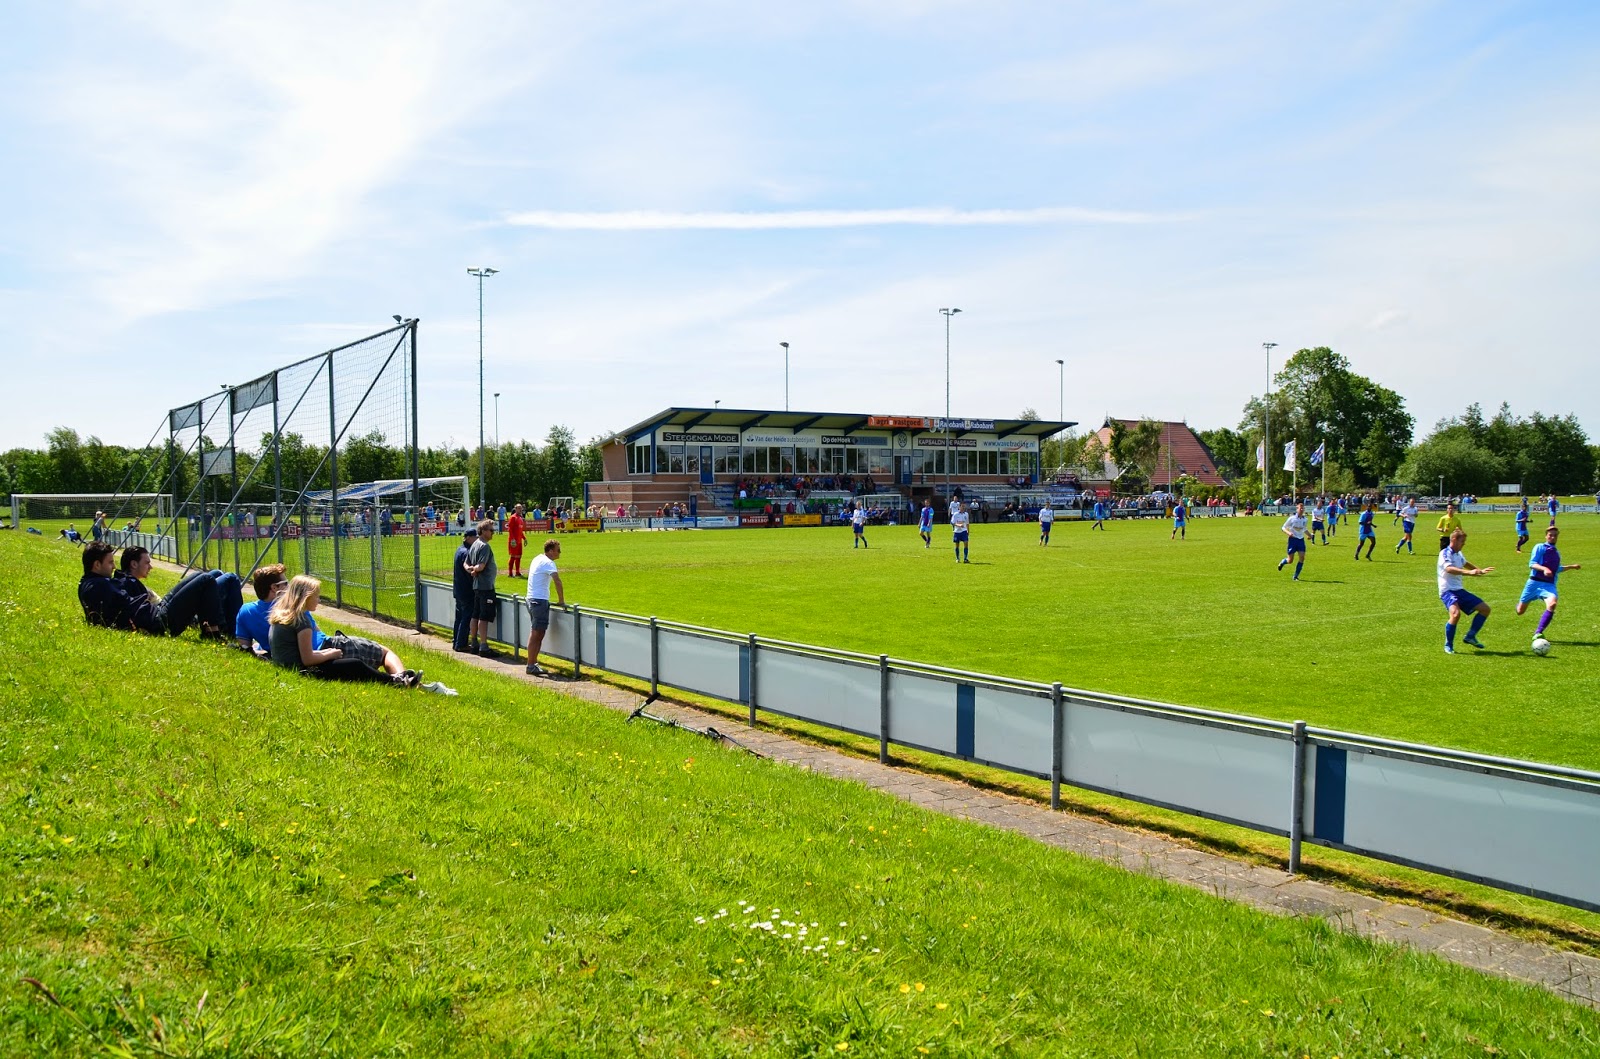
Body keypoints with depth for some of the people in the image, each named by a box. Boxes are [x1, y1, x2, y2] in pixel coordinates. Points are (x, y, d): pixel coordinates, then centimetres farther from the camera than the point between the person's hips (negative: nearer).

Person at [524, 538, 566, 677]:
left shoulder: (538, 559, 15)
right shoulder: (548, 562, -13)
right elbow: (557, 581, -25)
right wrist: (561, 601, -18)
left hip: (532, 599, 10)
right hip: (540, 601, -9)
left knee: (537, 634, 14)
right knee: (536, 634, -7)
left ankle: (533, 663, 17)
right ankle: (531, 666, -6)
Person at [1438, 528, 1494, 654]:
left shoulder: (1458, 554, 14)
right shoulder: (1445, 553, -13)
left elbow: (1465, 563, 37)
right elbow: (1449, 569, -34)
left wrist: (1480, 570, 47)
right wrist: (1469, 572, -44)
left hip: (1459, 590, 9)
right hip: (1447, 590, -9)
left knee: (1485, 609, 8)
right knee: (1456, 613, -33)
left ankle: (1470, 637, 19)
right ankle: (1448, 646, -16)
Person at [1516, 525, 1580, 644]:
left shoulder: (1557, 553, 21)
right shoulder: (1539, 547, 1)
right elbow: (1532, 564, -10)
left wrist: (1572, 566, 33)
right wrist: (1544, 569, -26)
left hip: (1549, 585, 4)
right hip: (1535, 583, -4)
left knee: (1552, 604, -30)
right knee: (1520, 611, 4)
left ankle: (1538, 633, -29)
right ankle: (1520, 603, 46)